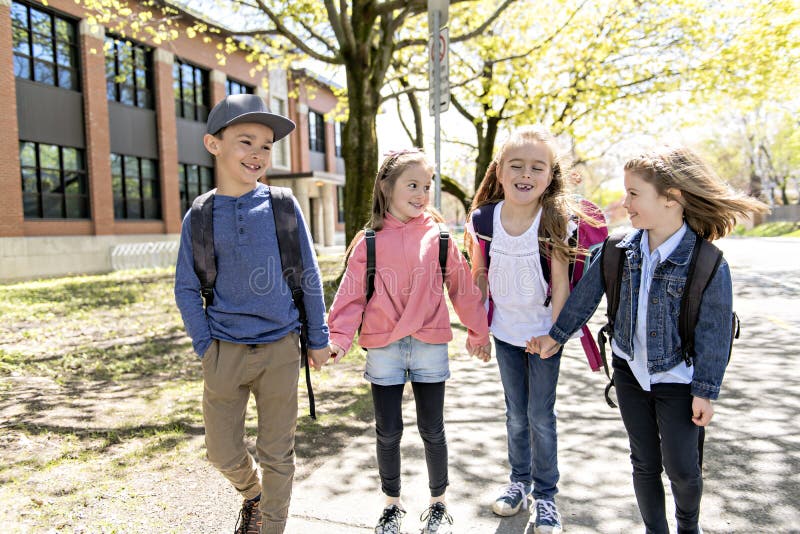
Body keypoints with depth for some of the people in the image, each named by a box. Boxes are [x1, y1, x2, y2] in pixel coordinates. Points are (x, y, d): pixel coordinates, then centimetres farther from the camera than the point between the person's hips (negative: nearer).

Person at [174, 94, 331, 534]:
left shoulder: (284, 207, -4)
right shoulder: (200, 216, -1)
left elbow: (310, 278, 2)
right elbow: (186, 289, 5)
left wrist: (318, 339, 4)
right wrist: (204, 345, -3)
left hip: (280, 349, -1)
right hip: (225, 350, 1)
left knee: (277, 453, 11)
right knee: (223, 453, 12)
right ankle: (251, 494, 45)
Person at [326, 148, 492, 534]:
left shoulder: (438, 236, 0)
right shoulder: (369, 242, 0)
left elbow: (463, 287, 7)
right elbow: (352, 293, -2)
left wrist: (478, 332, 13)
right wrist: (340, 336, -13)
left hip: (430, 347, 0)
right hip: (383, 349, 0)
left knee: (432, 430, 11)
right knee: (388, 431, 11)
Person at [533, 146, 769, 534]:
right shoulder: (621, 251, -7)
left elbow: (714, 332, -12)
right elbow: (585, 295, 3)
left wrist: (705, 391, -9)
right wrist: (557, 335, 6)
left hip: (678, 379, -3)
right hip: (630, 371, 3)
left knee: (682, 468, 10)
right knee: (644, 462, 15)